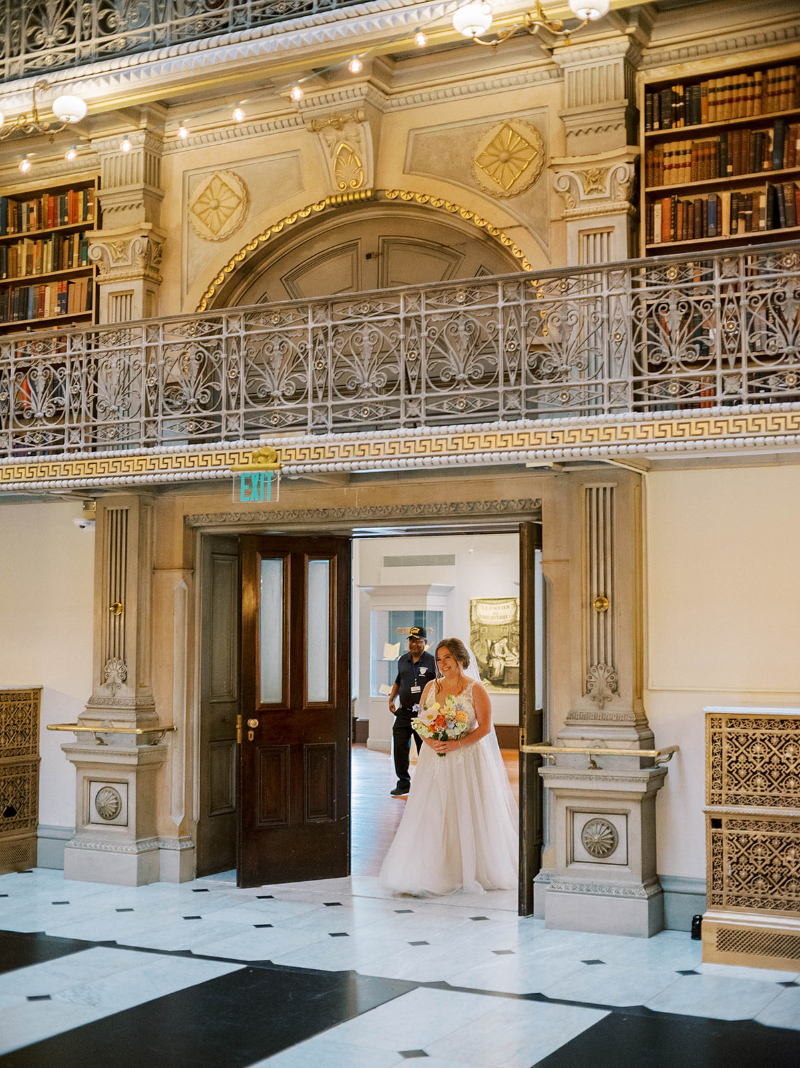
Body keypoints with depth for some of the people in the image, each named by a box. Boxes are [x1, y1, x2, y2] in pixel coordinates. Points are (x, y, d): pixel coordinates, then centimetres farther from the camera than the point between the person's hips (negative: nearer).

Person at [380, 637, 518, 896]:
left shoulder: (475, 689, -3)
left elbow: (485, 727, -6)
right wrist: (430, 741, -10)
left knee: (468, 815, 0)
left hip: (467, 759, -3)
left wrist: (457, 744, -17)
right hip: (435, 760, 3)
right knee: (432, 814, -2)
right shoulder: (431, 687, 9)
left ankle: (471, 873, 13)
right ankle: (430, 876, -1)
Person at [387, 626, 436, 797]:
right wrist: (391, 698, 13)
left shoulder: (432, 661, -3)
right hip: (404, 712, 4)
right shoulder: (402, 660, 10)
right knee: (400, 748, -2)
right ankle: (403, 783, 10)